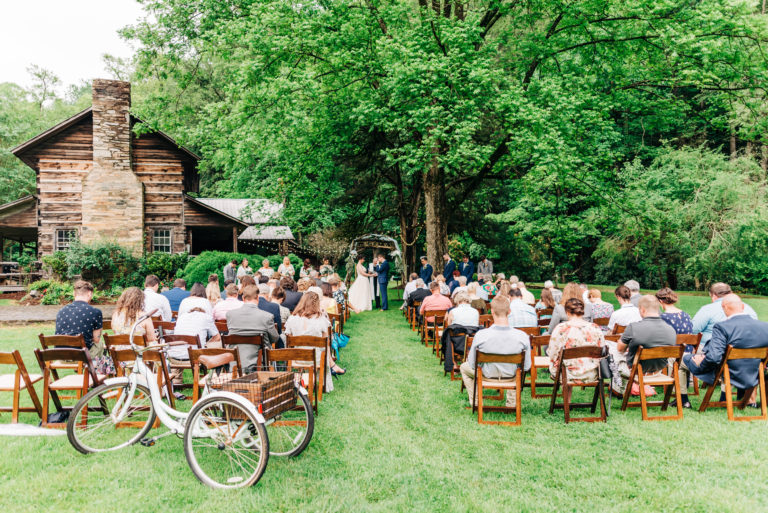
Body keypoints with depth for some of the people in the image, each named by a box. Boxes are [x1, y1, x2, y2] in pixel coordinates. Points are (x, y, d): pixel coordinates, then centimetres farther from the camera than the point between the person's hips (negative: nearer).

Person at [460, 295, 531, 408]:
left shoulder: (480, 335, -30)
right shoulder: (522, 336, -26)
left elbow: (472, 364, -16)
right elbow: (527, 367, -13)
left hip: (487, 375, -1)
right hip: (511, 376, 2)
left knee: (464, 367, 31)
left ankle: (475, 402, 33)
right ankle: (512, 403, 43)